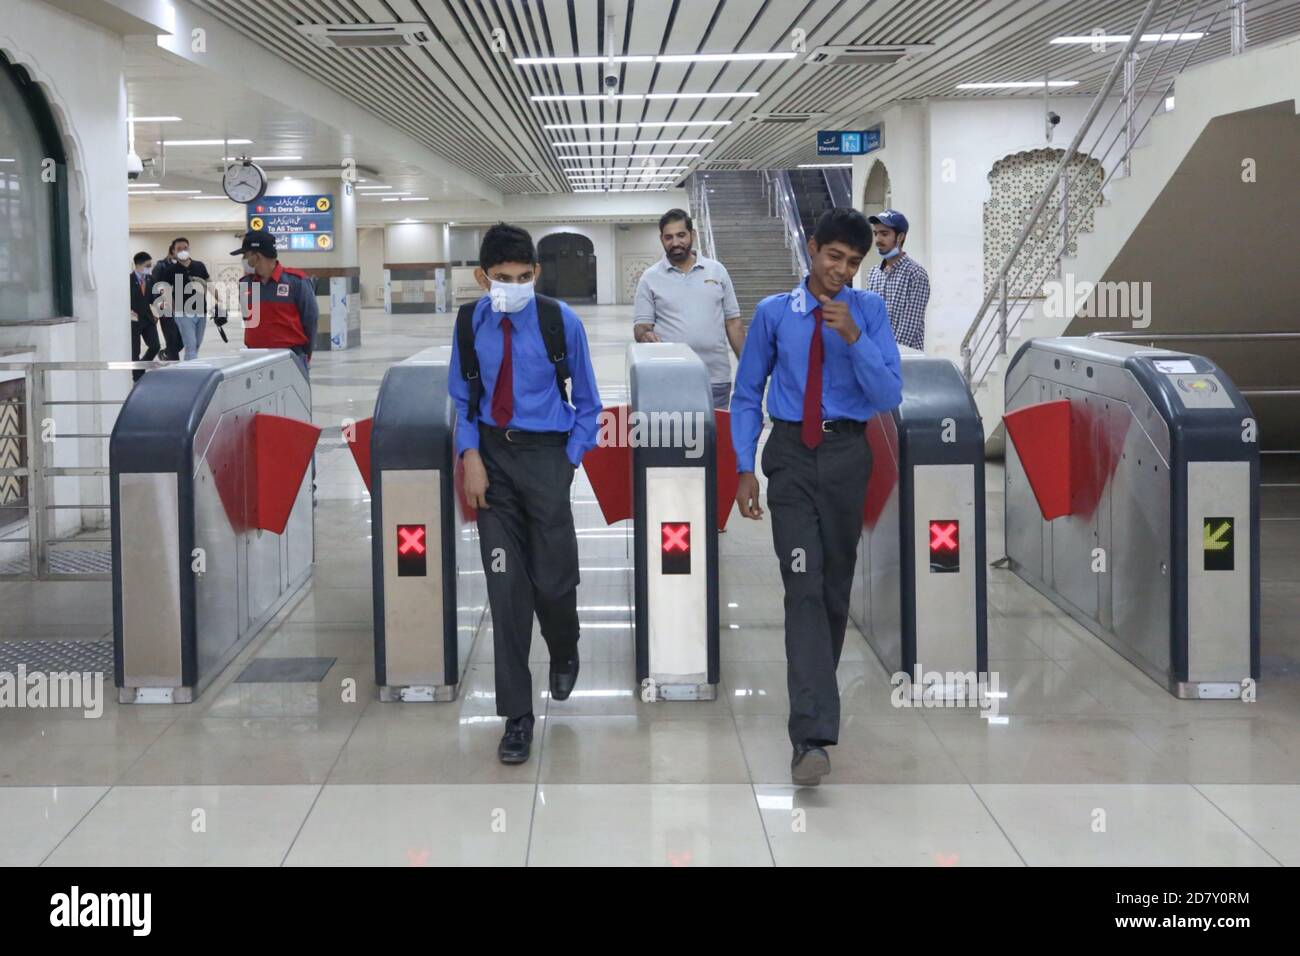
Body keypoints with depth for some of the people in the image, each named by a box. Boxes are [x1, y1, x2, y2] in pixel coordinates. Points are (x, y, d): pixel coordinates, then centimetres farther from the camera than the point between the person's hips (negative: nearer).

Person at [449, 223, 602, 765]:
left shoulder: (561, 323, -8)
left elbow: (587, 402, 3)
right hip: (492, 455, 2)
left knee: (553, 579, 1)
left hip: (546, 455, -2)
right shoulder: (469, 324, -1)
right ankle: (517, 716, 6)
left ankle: (564, 659, 39)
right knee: (506, 585, -1)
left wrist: (570, 460, -4)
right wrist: (470, 455, -5)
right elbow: (462, 399, 9)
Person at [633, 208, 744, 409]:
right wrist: (645, 335, -22)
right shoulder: (650, 278, 4)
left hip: (717, 378, 2)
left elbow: (733, 321, 11)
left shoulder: (717, 270, 9)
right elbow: (641, 326, 2)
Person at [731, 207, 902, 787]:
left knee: (837, 585, 12)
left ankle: (815, 709, 32)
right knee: (803, 587, -12)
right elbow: (746, 395, 7)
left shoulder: (869, 311, 0)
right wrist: (745, 469, 0)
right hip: (791, 455, -1)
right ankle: (814, 735, -19)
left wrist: (854, 337, -20)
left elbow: (890, 397, -8)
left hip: (847, 455, 1)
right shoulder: (773, 313, 1)